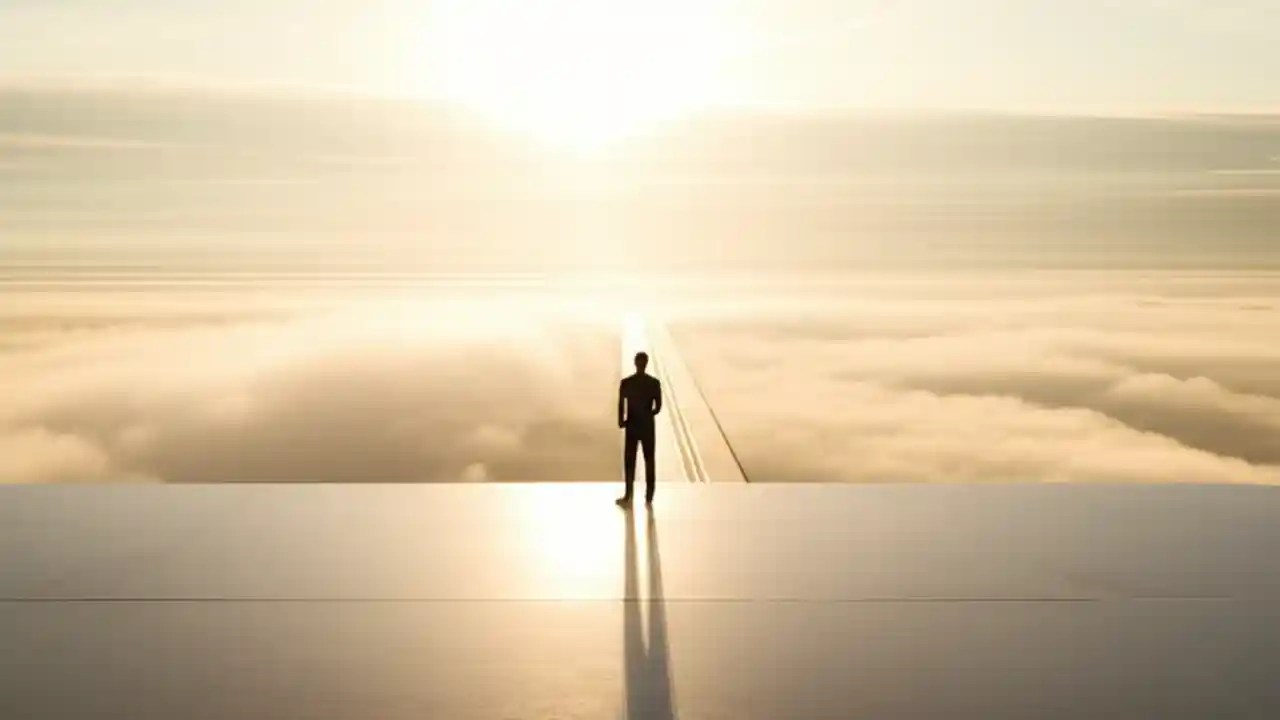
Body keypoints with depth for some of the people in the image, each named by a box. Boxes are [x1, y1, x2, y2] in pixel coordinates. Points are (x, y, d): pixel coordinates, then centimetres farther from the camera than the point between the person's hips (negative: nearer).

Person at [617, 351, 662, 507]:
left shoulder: (626, 383, -9)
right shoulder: (654, 383, -7)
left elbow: (621, 406, -8)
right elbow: (658, 407, -5)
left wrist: (622, 421, 8)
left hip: (632, 426, -1)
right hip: (647, 426, 1)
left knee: (629, 462, 8)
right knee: (649, 461, 9)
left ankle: (628, 497, 11)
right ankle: (649, 497, 12)